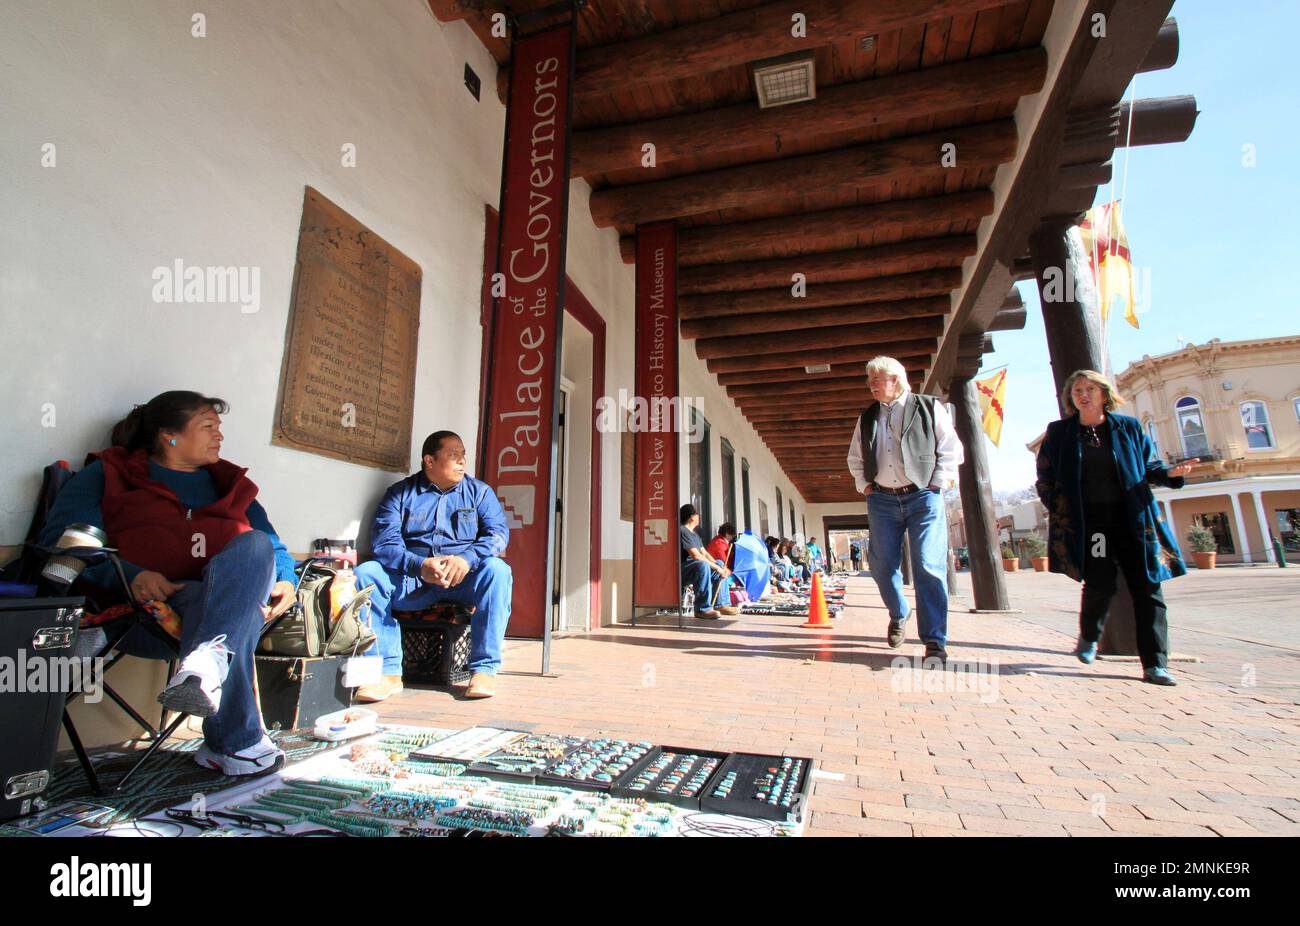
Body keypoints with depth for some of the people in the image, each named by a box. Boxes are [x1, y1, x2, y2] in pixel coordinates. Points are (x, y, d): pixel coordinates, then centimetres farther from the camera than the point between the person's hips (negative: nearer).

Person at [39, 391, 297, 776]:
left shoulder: (229, 483, 26)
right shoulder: (108, 474, 15)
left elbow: (272, 545, 18)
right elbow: (61, 540, -3)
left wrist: (285, 580, -6)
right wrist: (130, 575, -22)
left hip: (232, 602, 3)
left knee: (256, 543, -28)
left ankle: (206, 663, -50)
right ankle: (235, 742, -37)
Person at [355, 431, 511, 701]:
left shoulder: (479, 491, 11)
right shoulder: (401, 492, 10)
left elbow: (498, 532, -4)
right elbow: (383, 540, -4)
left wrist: (466, 558, -24)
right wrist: (420, 565, -24)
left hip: (464, 580, -1)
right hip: (412, 581, 1)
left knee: (496, 570, -30)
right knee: (366, 573, -23)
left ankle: (484, 669, -24)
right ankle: (388, 671, -18)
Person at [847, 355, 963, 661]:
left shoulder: (929, 407, 2)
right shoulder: (867, 418, 13)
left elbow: (951, 449, 3)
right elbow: (855, 458, 22)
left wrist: (936, 485, -4)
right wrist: (864, 485, 10)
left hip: (923, 498, -4)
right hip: (882, 500, 4)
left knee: (929, 567, -10)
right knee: (882, 566, 6)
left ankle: (935, 642, -3)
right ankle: (898, 615, 33)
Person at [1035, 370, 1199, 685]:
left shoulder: (1128, 427, 9)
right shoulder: (1059, 432, 5)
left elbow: (1148, 467, 13)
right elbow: (1045, 478, 5)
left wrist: (1170, 474, -9)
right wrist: (1059, 511, -6)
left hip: (1131, 519, 2)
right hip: (1086, 522, -2)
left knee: (1147, 587, -2)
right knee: (1100, 584, -8)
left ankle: (1154, 664, 5)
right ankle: (1088, 636, 22)